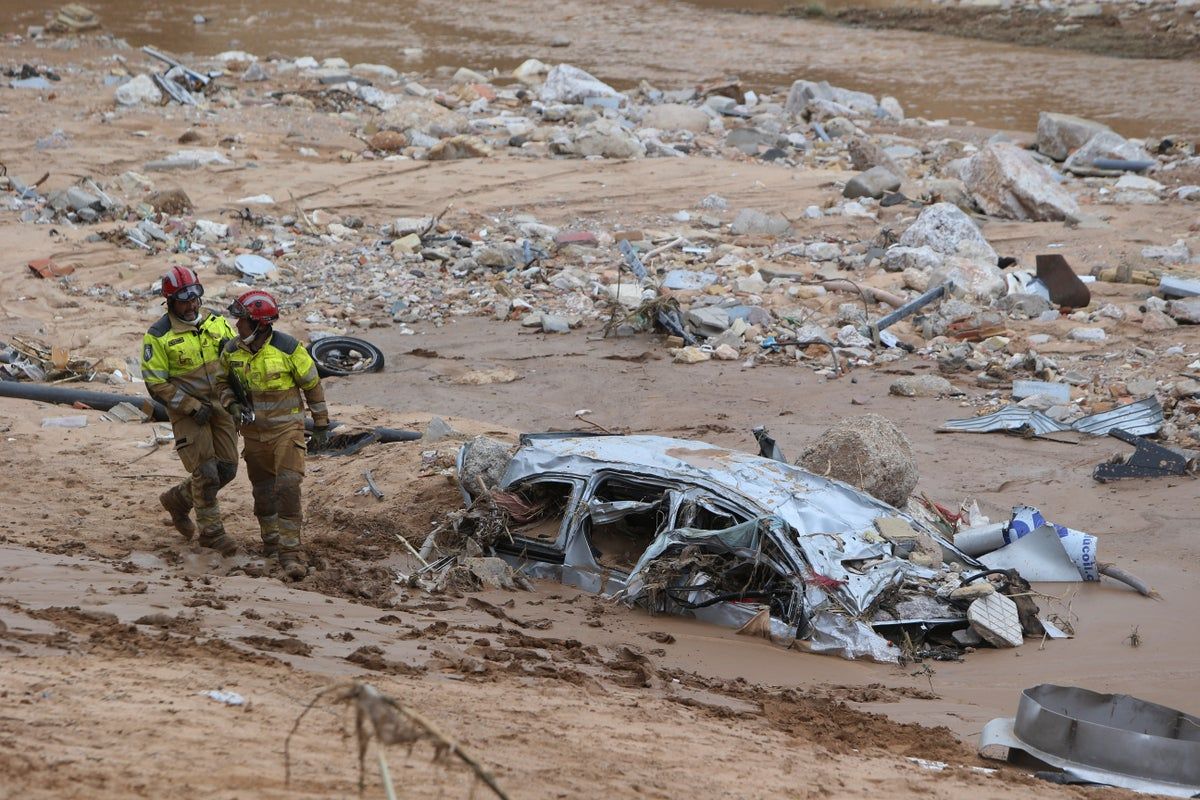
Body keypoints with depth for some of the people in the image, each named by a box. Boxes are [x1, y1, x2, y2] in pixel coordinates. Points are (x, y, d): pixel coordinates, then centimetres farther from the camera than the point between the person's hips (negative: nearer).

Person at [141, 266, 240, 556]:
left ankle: (178, 499, 30)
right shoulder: (158, 336, -11)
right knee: (205, 471, -9)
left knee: (227, 468, 6)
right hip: (187, 411, -5)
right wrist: (192, 407, -16)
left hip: (221, 405, 5)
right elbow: (156, 384, -11)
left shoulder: (216, 322, 3)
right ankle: (211, 532, 6)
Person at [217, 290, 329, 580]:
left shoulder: (288, 349, -16)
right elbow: (223, 382, 13)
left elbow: (313, 386, -5)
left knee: (288, 486, -17)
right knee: (262, 488, 16)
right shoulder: (232, 351, -4)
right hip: (253, 431, 5)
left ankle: (289, 552, -17)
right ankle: (270, 538, 38)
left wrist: (321, 426, 0)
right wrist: (233, 405, -10)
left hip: (286, 428, -5)